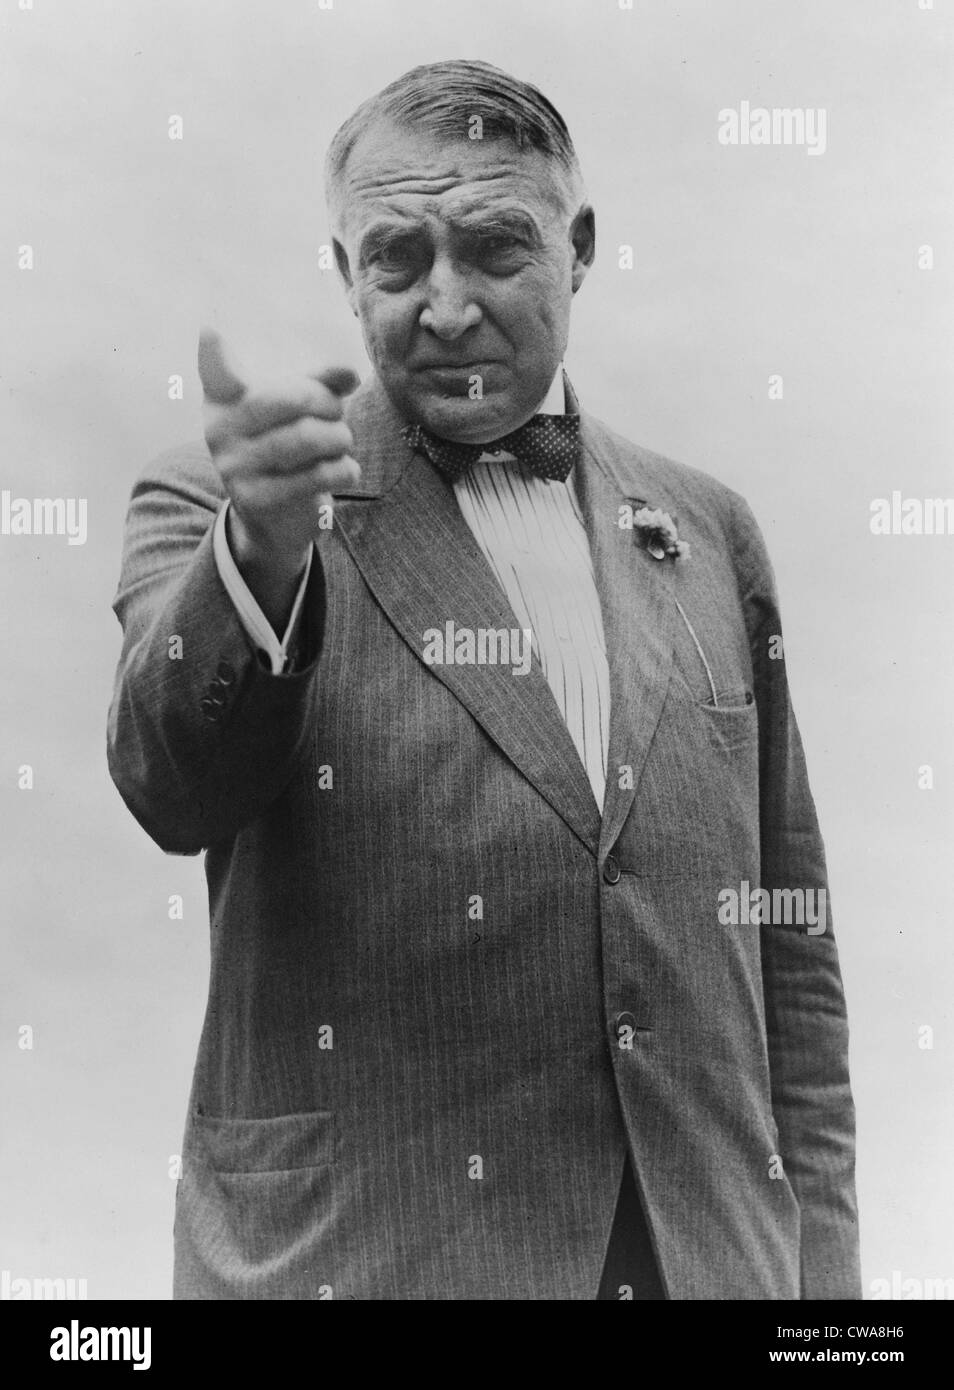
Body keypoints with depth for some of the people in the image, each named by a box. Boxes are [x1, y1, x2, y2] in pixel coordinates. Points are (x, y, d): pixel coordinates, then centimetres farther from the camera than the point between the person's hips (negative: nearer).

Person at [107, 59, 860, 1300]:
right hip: (359, 1250, -3)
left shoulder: (708, 533, 6)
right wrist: (260, 552, -38)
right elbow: (172, 787, -21)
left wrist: (818, 1250, 6)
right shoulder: (219, 507, -3)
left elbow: (788, 937, 8)